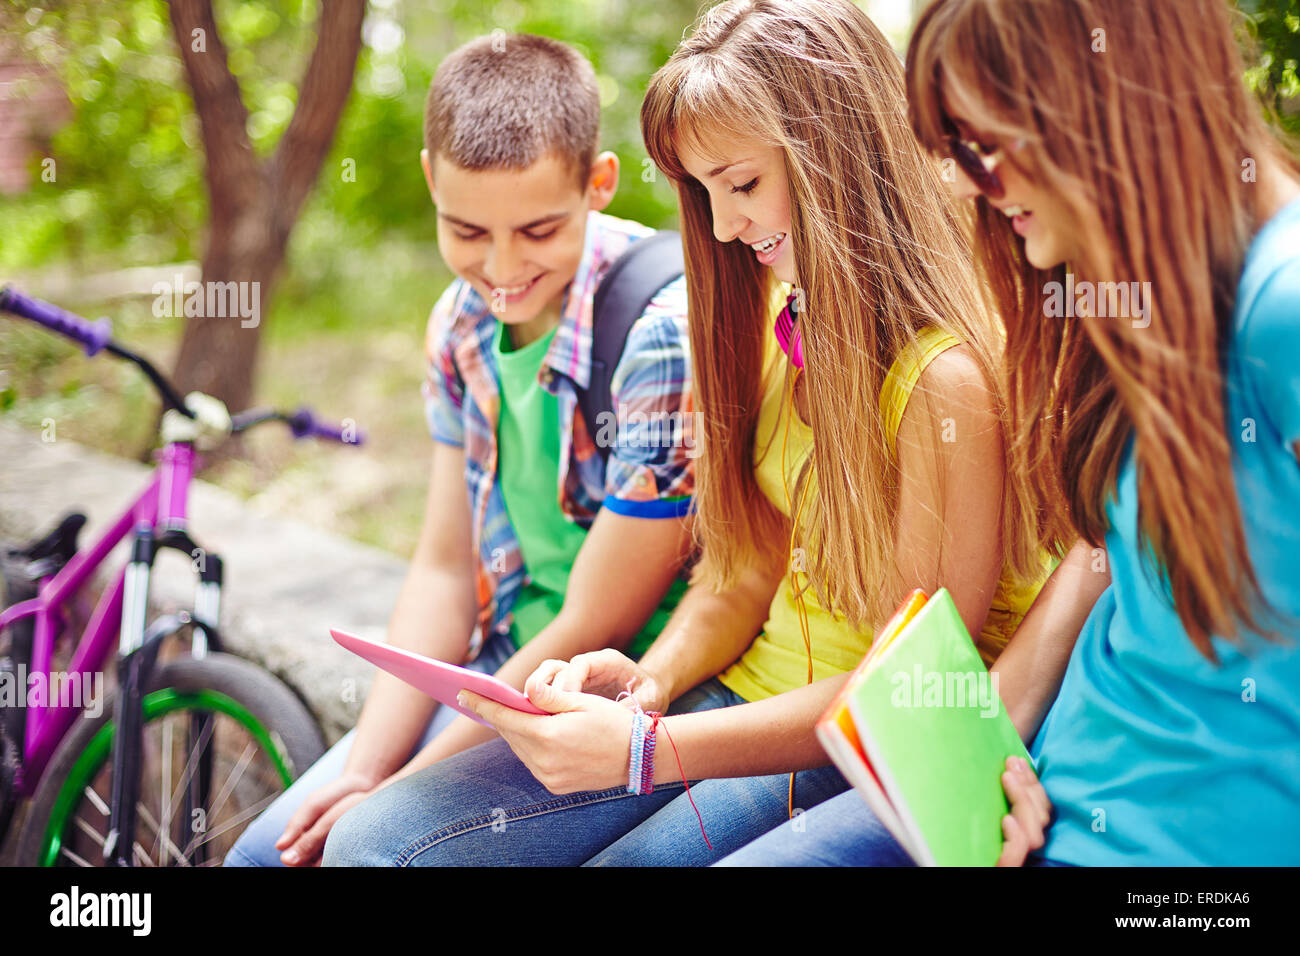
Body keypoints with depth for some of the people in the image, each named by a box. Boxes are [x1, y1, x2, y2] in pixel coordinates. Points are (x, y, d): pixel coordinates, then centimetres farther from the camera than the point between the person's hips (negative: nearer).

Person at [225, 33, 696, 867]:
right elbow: (445, 572, 5)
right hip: (511, 672, 7)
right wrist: (362, 770, -5)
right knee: (267, 850, 1)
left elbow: (595, 631, -19)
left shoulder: (667, 332, -22)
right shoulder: (464, 322, 1)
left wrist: (397, 794, -14)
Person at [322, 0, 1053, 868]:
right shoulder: (781, 315, 7)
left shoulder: (950, 377, -20)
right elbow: (748, 569, 10)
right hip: (744, 691, 7)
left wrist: (652, 753, -24)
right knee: (372, 843, -7)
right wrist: (651, 679, -10)